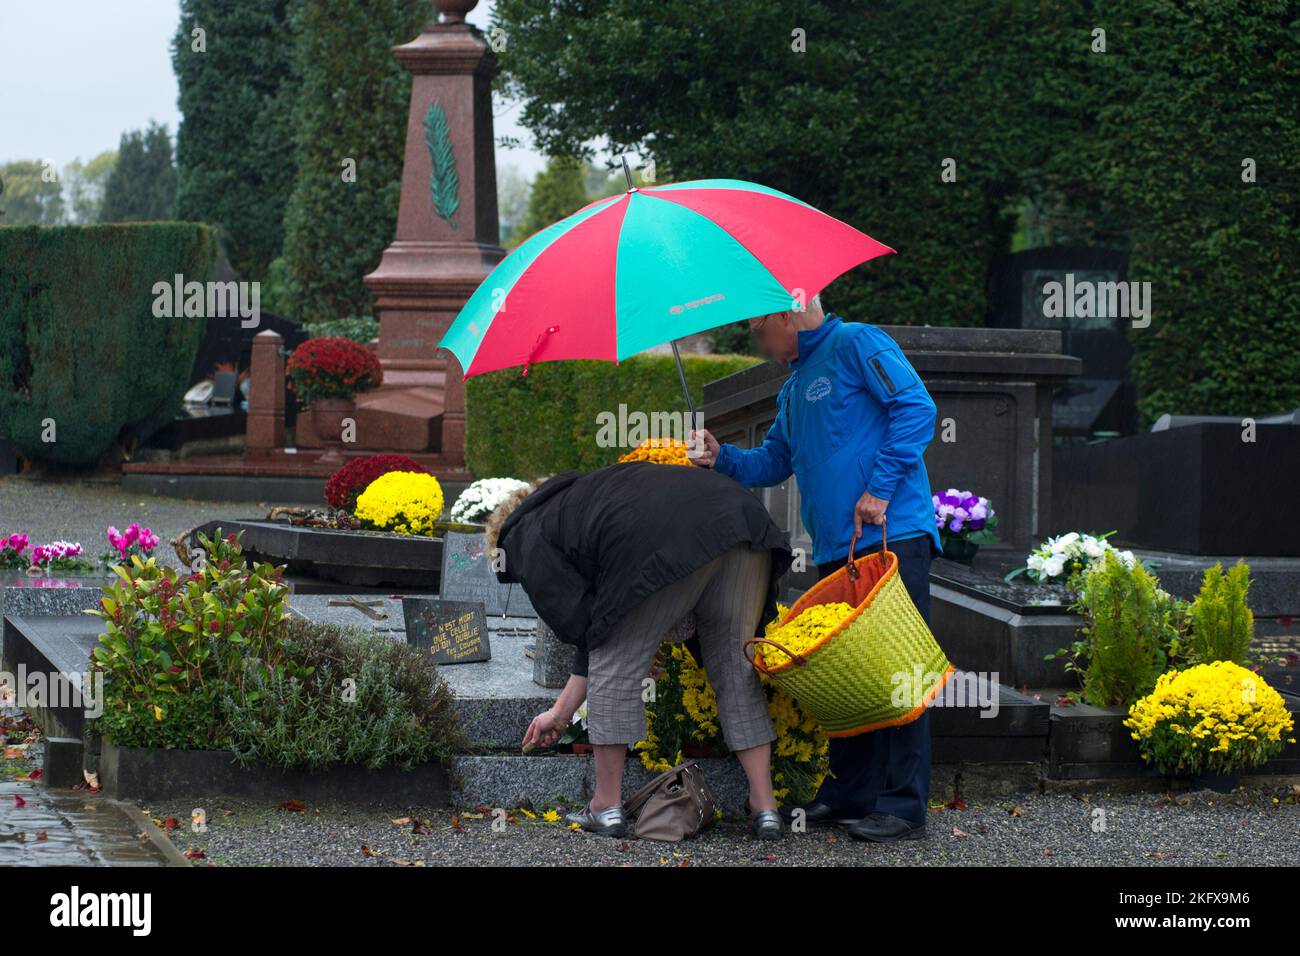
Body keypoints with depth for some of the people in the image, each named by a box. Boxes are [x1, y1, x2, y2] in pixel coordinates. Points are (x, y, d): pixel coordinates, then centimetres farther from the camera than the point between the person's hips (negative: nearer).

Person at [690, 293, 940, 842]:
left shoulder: (856, 345, -2)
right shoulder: (793, 389, 24)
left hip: (891, 535, -9)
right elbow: (774, 463, 29)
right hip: (835, 550, 9)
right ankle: (849, 794, 16)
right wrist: (722, 458, 9)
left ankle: (903, 806, -10)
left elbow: (916, 408, -12)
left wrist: (880, 488, -16)